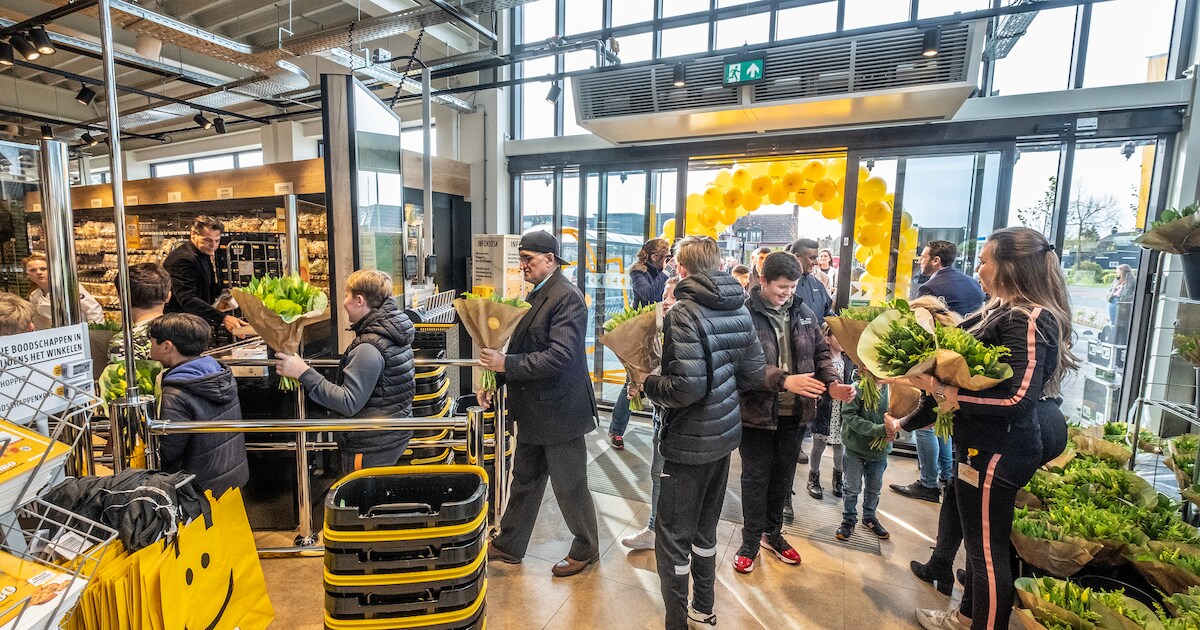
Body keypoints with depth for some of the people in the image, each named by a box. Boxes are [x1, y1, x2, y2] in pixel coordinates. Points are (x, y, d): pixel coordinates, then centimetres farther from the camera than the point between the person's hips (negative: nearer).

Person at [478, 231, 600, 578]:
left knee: (569, 486, 9)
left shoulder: (567, 297, -19)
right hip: (534, 410, 9)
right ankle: (509, 545, 39)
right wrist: (495, 381, 5)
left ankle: (586, 549, 32)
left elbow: (560, 355, -28)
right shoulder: (537, 295, 10)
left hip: (559, 410, -9)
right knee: (524, 480, 21)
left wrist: (506, 364, -25)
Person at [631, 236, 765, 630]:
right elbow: (754, 375, 6)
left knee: (672, 537, 9)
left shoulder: (683, 313, -20)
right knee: (704, 528, 23)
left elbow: (686, 388, -27)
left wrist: (647, 383, -11)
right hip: (725, 433, 8)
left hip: (691, 441, -8)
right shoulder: (740, 310, 2)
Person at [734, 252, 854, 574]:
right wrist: (784, 381, -30)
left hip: (794, 412, 6)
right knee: (756, 477, 9)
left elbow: (820, 351, 10)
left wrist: (832, 382, -7)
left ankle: (772, 533, 41)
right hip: (758, 411, -5)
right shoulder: (745, 315, -17)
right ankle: (750, 542, 28)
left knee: (783, 476, 20)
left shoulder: (803, 312, 3)